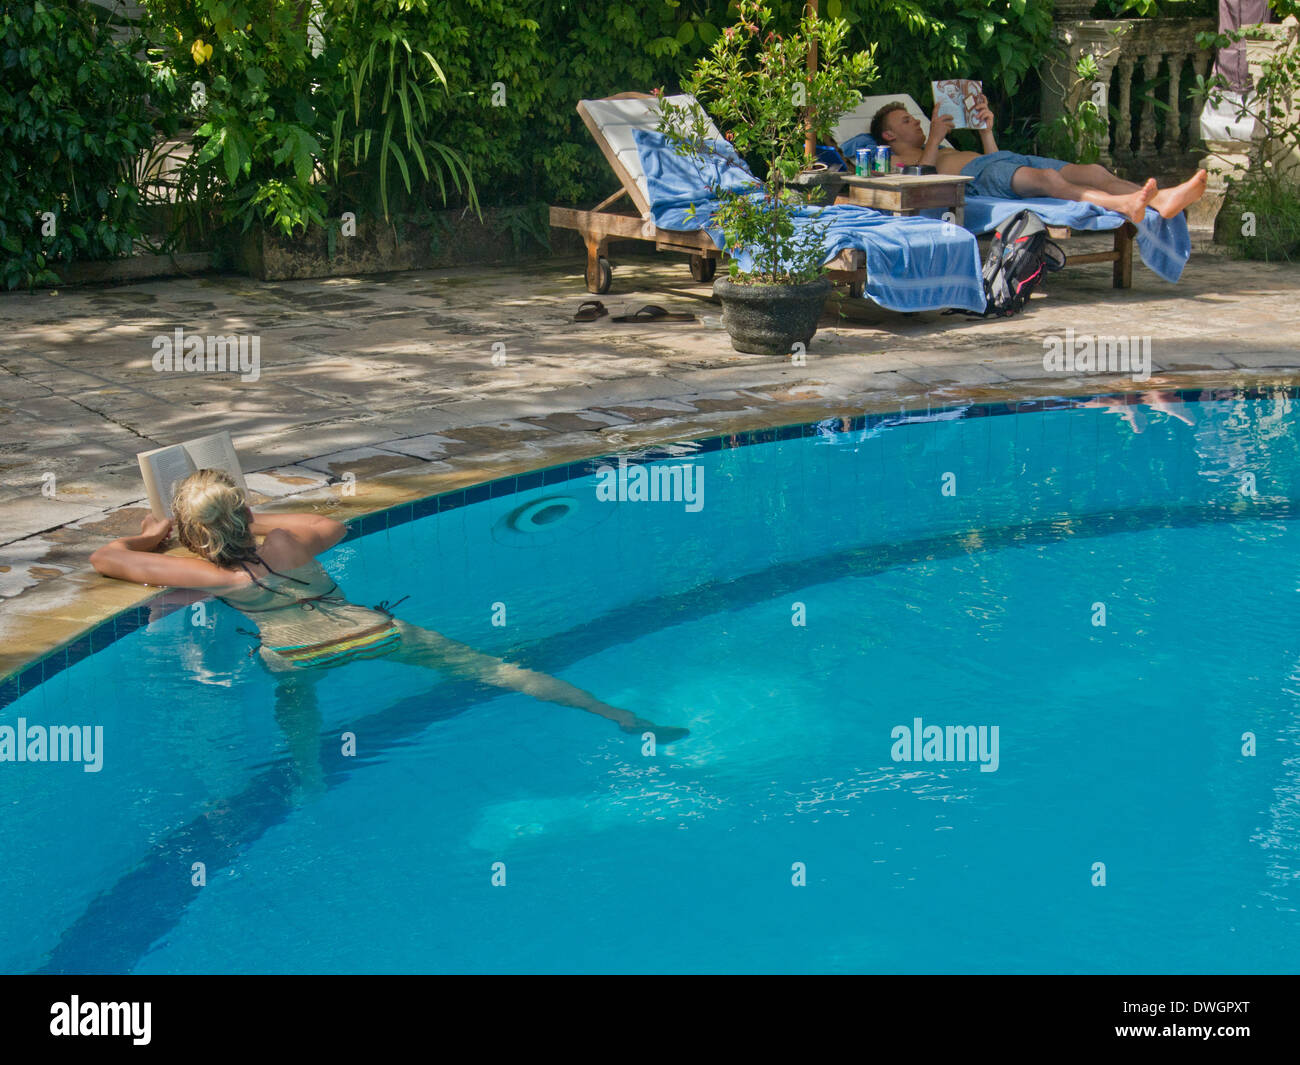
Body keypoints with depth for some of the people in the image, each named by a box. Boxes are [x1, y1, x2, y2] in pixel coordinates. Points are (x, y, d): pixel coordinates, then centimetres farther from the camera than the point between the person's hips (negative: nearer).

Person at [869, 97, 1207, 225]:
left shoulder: (945, 151, 43)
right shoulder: (894, 161, 20)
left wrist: (986, 130, 24)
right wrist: (934, 138, -1)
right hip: (975, 178, -8)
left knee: (1093, 171, -16)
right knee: (1048, 178, -37)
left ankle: (1160, 200, -38)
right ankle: (1121, 204, -61)